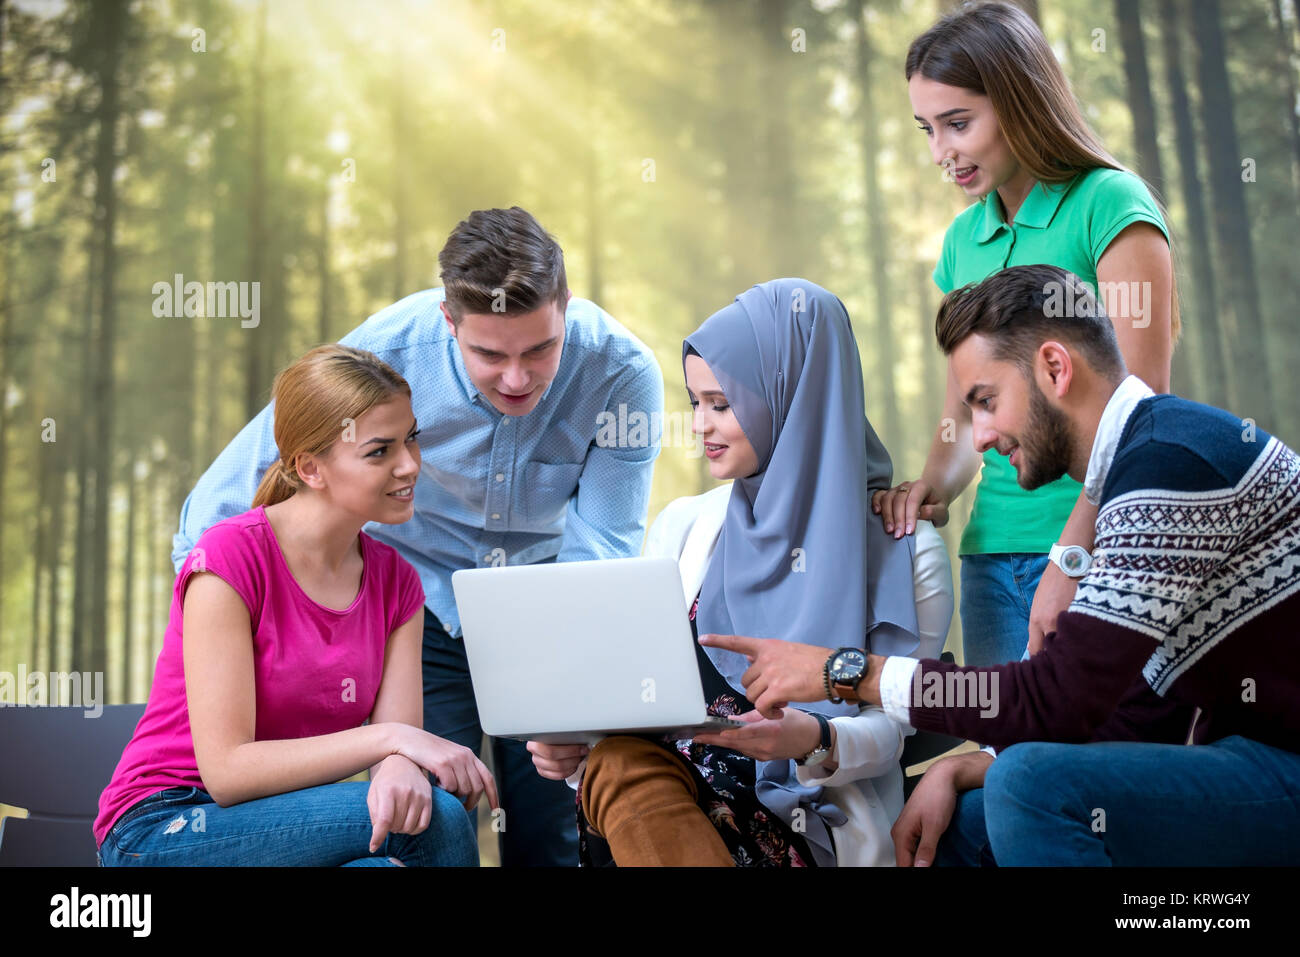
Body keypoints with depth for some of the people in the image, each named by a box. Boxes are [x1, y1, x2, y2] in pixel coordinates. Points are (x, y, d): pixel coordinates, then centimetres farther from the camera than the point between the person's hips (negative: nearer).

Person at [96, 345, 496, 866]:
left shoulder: (395, 581, 3)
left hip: (292, 820, 5)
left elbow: (400, 743, -6)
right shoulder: (230, 556, -16)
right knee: (437, 818, -25)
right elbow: (225, 770, -19)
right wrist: (387, 736, -23)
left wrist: (402, 771, -29)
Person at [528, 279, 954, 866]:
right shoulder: (682, 528, 15)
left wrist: (816, 741, -23)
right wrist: (573, 741, -9)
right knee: (619, 756, -33)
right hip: (687, 788, 4)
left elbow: (890, 728, -1)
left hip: (824, 831, -3)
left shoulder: (903, 550, 2)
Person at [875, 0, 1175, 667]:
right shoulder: (963, 238, 13)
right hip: (992, 549, 6)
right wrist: (931, 489, -2)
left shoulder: (1110, 204, -5)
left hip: (1099, 542, -5)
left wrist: (1072, 553, -18)